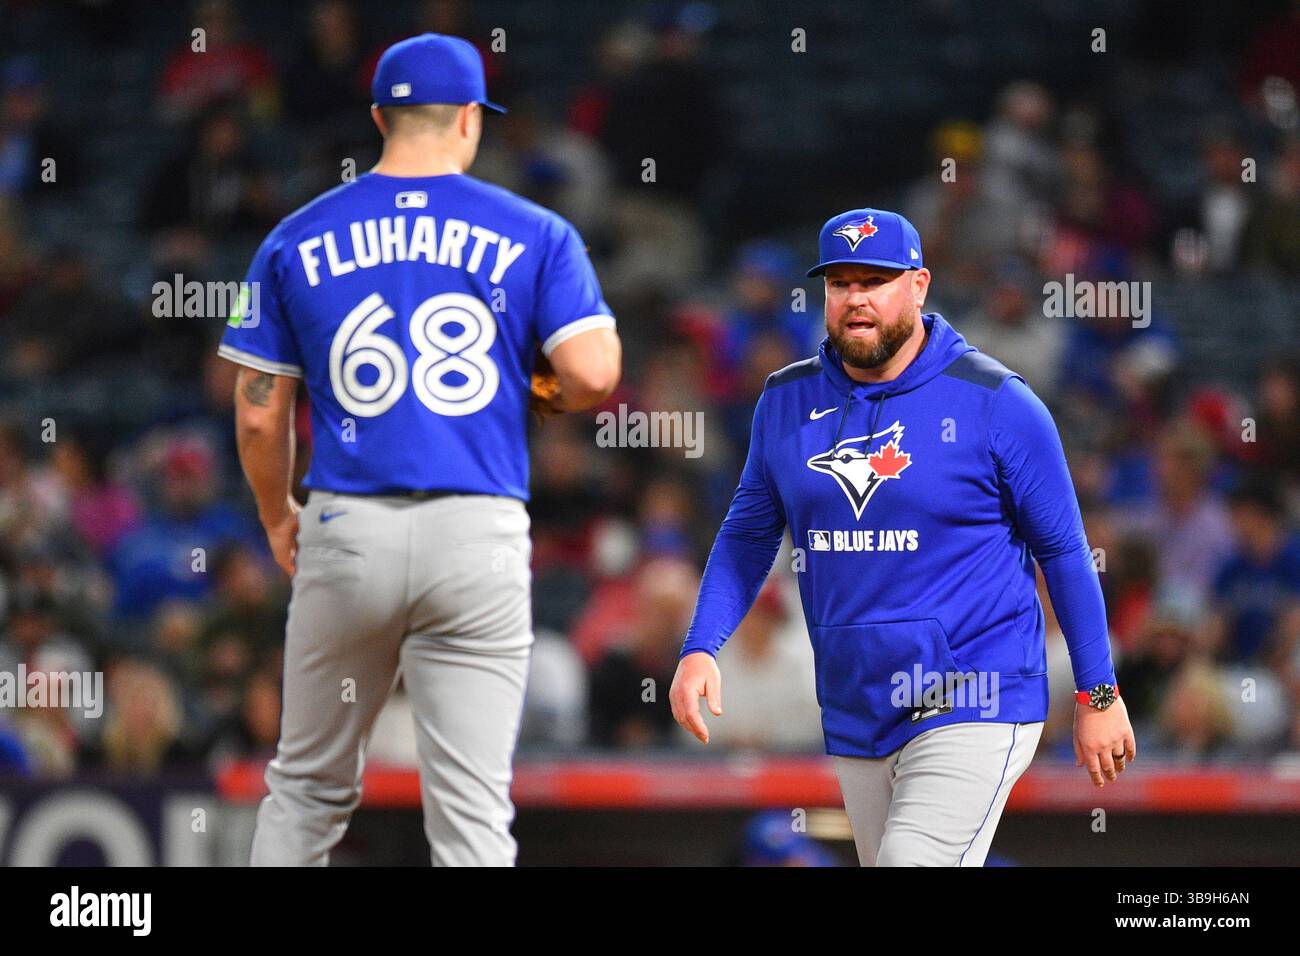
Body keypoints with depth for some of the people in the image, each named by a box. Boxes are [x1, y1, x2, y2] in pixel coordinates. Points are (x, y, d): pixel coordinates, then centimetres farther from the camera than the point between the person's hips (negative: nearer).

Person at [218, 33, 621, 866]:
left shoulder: (298, 241, 7)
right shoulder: (535, 235, 2)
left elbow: (259, 416, 6)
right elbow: (595, 375, -10)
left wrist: (278, 519, 23)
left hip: (346, 532, 2)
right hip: (479, 537, -2)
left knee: (308, 788, 16)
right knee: (472, 810, -1)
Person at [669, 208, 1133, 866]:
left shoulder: (994, 403, -6)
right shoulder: (787, 401, 7)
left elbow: (1062, 551, -1)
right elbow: (748, 536, 14)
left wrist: (1098, 695, -1)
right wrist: (700, 649, -2)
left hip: (973, 711, -5)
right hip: (855, 721, 5)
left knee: (916, 862, -21)